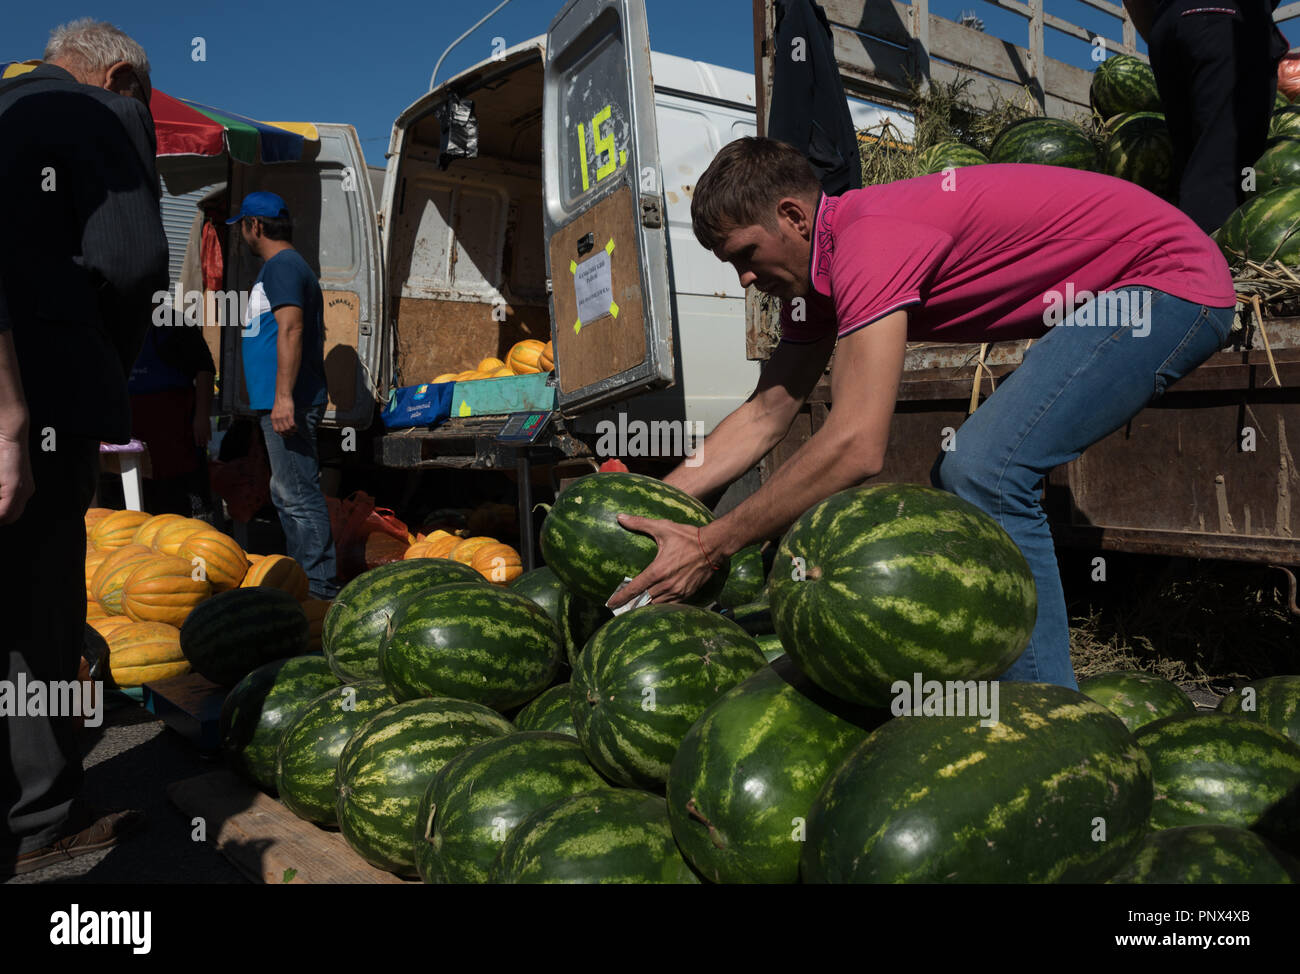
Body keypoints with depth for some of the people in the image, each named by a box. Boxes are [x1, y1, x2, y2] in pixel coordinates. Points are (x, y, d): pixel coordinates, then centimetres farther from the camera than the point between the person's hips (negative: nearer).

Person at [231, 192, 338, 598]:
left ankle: (318, 582, -5)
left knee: (297, 494, -9)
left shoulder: (282, 266, -9)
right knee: (287, 493, 14)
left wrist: (284, 396, -27)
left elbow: (291, 330, -21)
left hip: (288, 403, -11)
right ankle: (303, 576, 21)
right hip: (277, 402, 11)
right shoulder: (284, 266, 23)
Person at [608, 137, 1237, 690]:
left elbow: (855, 448, -34)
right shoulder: (819, 269, 4)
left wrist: (709, 547, -28)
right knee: (959, 478, 6)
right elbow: (765, 417, 5)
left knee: (985, 471, -23)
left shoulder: (867, 240, -26)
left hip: (1172, 279, -10)